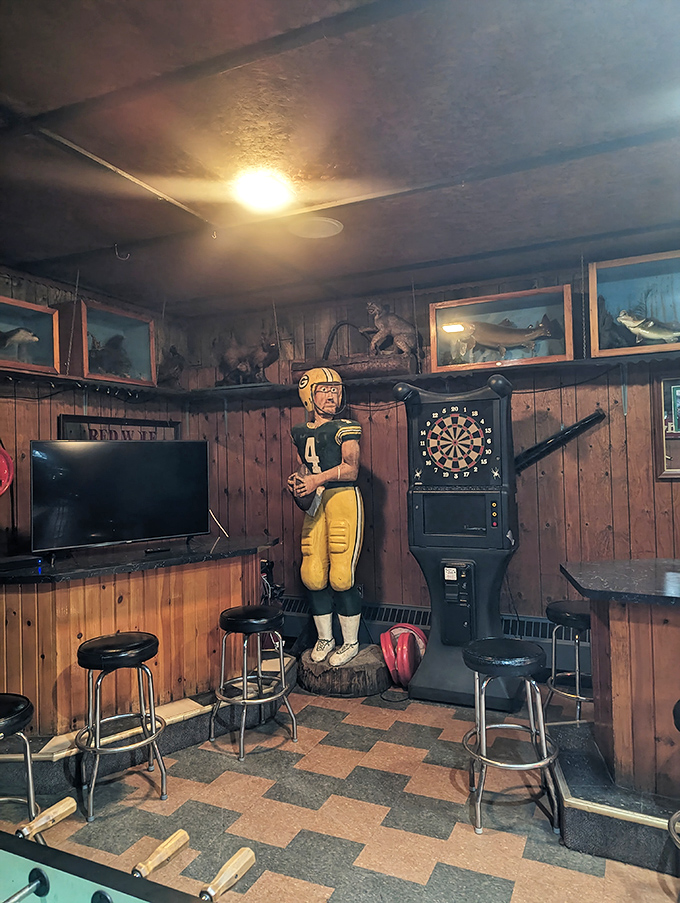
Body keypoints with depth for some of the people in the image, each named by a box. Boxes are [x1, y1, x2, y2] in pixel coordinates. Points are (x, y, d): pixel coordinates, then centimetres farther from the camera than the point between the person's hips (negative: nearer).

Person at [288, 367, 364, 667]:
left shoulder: (345, 429, 0)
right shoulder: (300, 432, 16)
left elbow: (351, 470, -9)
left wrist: (317, 479, -19)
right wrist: (296, 480, 4)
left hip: (343, 500, -5)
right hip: (314, 504, 5)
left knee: (341, 576, -7)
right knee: (313, 575, 4)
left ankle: (350, 642, 12)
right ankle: (324, 638, 23)